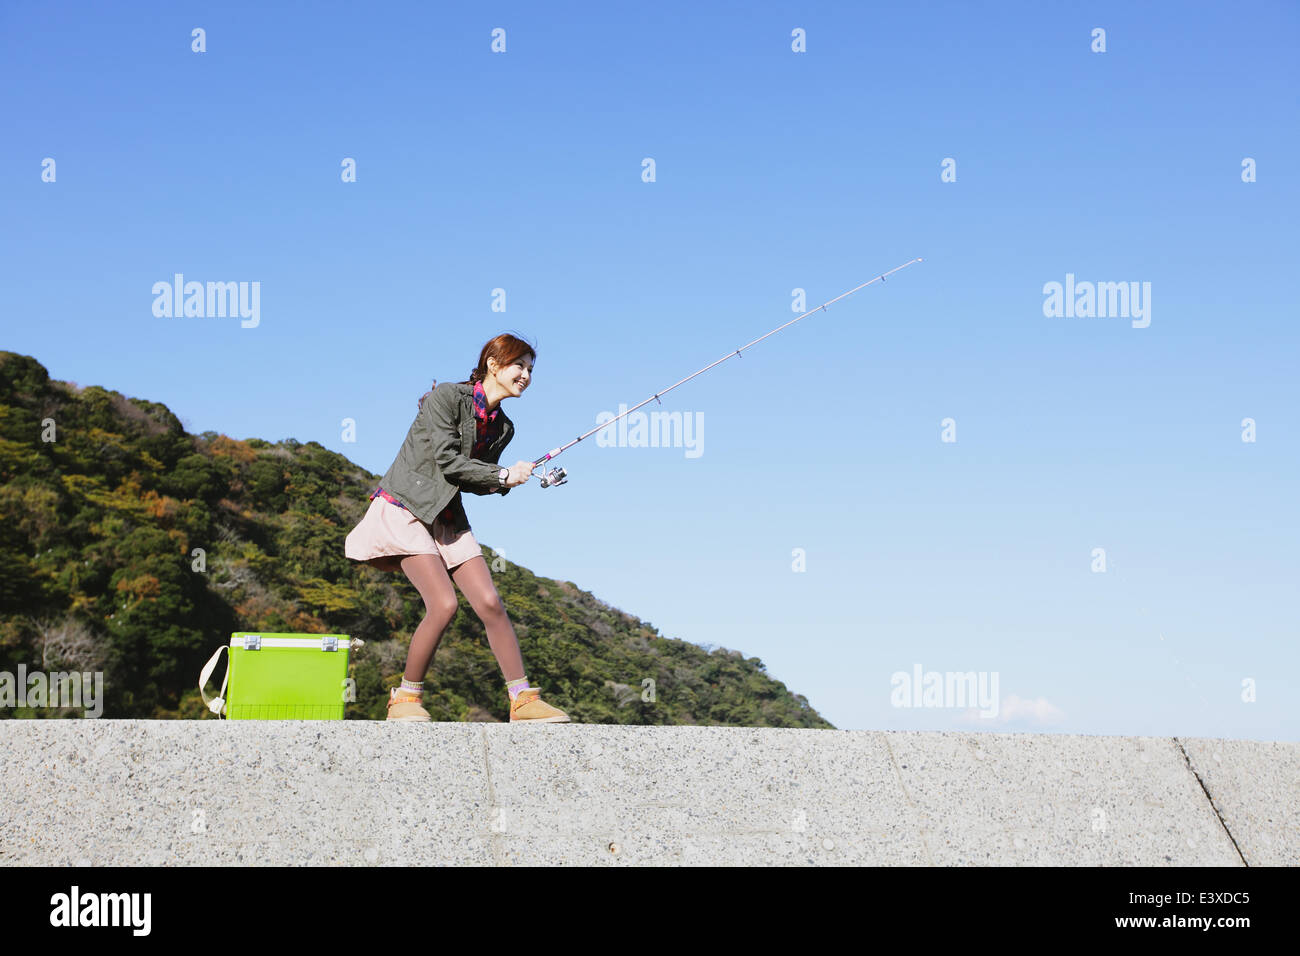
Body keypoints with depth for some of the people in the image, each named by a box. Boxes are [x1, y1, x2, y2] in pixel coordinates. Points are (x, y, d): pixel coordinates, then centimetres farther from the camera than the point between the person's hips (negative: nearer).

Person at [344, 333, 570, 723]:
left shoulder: (502, 427, 9)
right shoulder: (446, 397, -13)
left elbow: (476, 481, 11)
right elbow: (447, 461, -17)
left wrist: (512, 480, -5)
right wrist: (503, 476, -14)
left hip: (447, 516, 7)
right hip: (406, 507, -7)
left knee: (490, 603, -6)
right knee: (444, 604, -19)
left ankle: (523, 699, -2)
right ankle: (405, 699, -3)